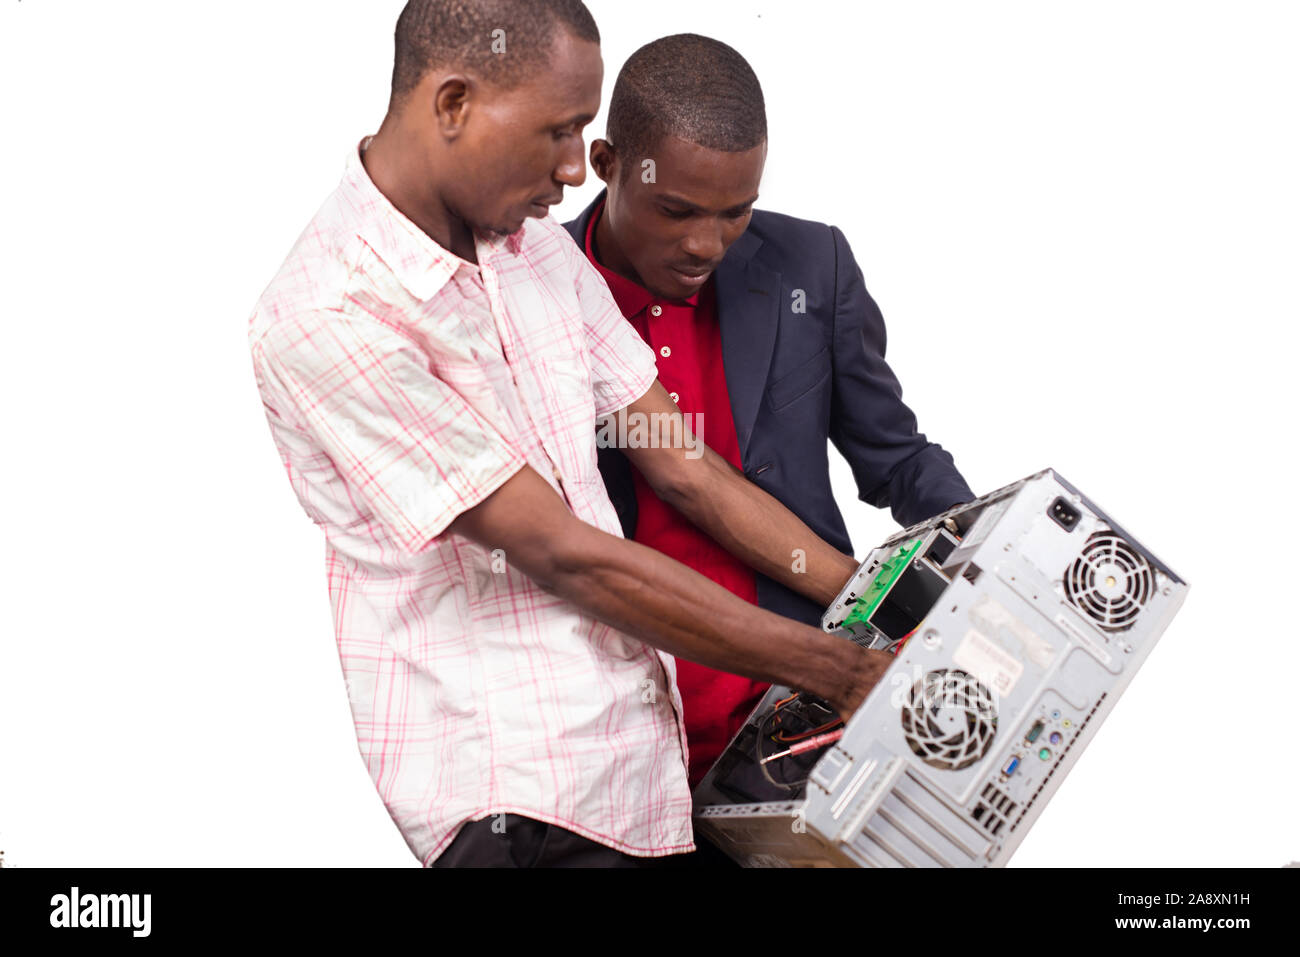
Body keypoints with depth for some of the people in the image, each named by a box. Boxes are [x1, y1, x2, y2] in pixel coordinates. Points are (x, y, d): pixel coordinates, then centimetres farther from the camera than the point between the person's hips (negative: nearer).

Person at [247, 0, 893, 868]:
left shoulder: (539, 247, 6)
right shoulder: (324, 318, -19)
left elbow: (684, 469, 8)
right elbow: (563, 555, -19)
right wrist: (838, 673, -14)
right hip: (510, 803, -7)